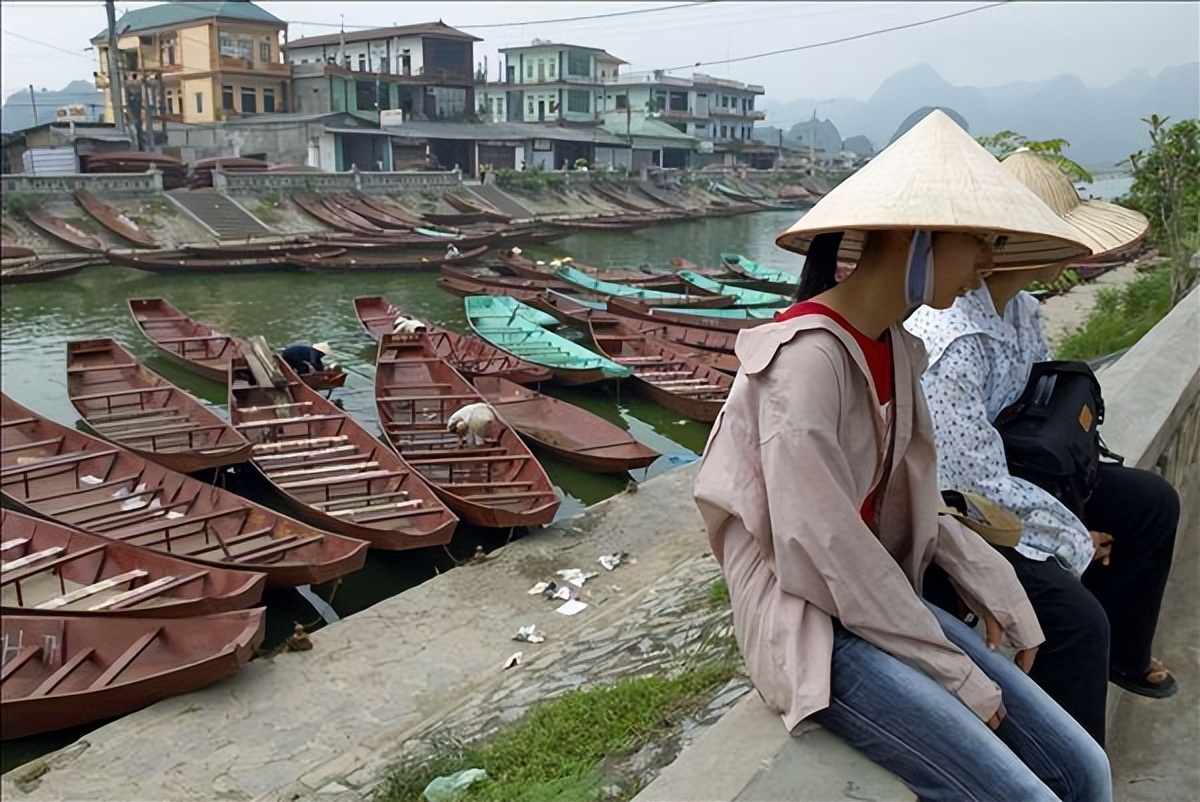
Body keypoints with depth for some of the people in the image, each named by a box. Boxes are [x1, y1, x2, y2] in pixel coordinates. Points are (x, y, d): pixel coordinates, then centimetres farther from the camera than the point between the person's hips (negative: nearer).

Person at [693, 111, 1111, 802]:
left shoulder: (895, 349, 6)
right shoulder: (808, 356, -22)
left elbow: (909, 504, 11)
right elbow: (824, 546, -23)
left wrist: (999, 592, -1)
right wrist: (957, 674, -15)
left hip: (881, 598, 8)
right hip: (811, 627, -8)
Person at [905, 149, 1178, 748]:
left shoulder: (1017, 307, -2)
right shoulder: (951, 342, -33)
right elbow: (979, 485, -29)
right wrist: (1073, 539, -15)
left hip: (1010, 470, 10)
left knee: (1152, 501, 16)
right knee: (1073, 613, -25)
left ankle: (1121, 654, 37)